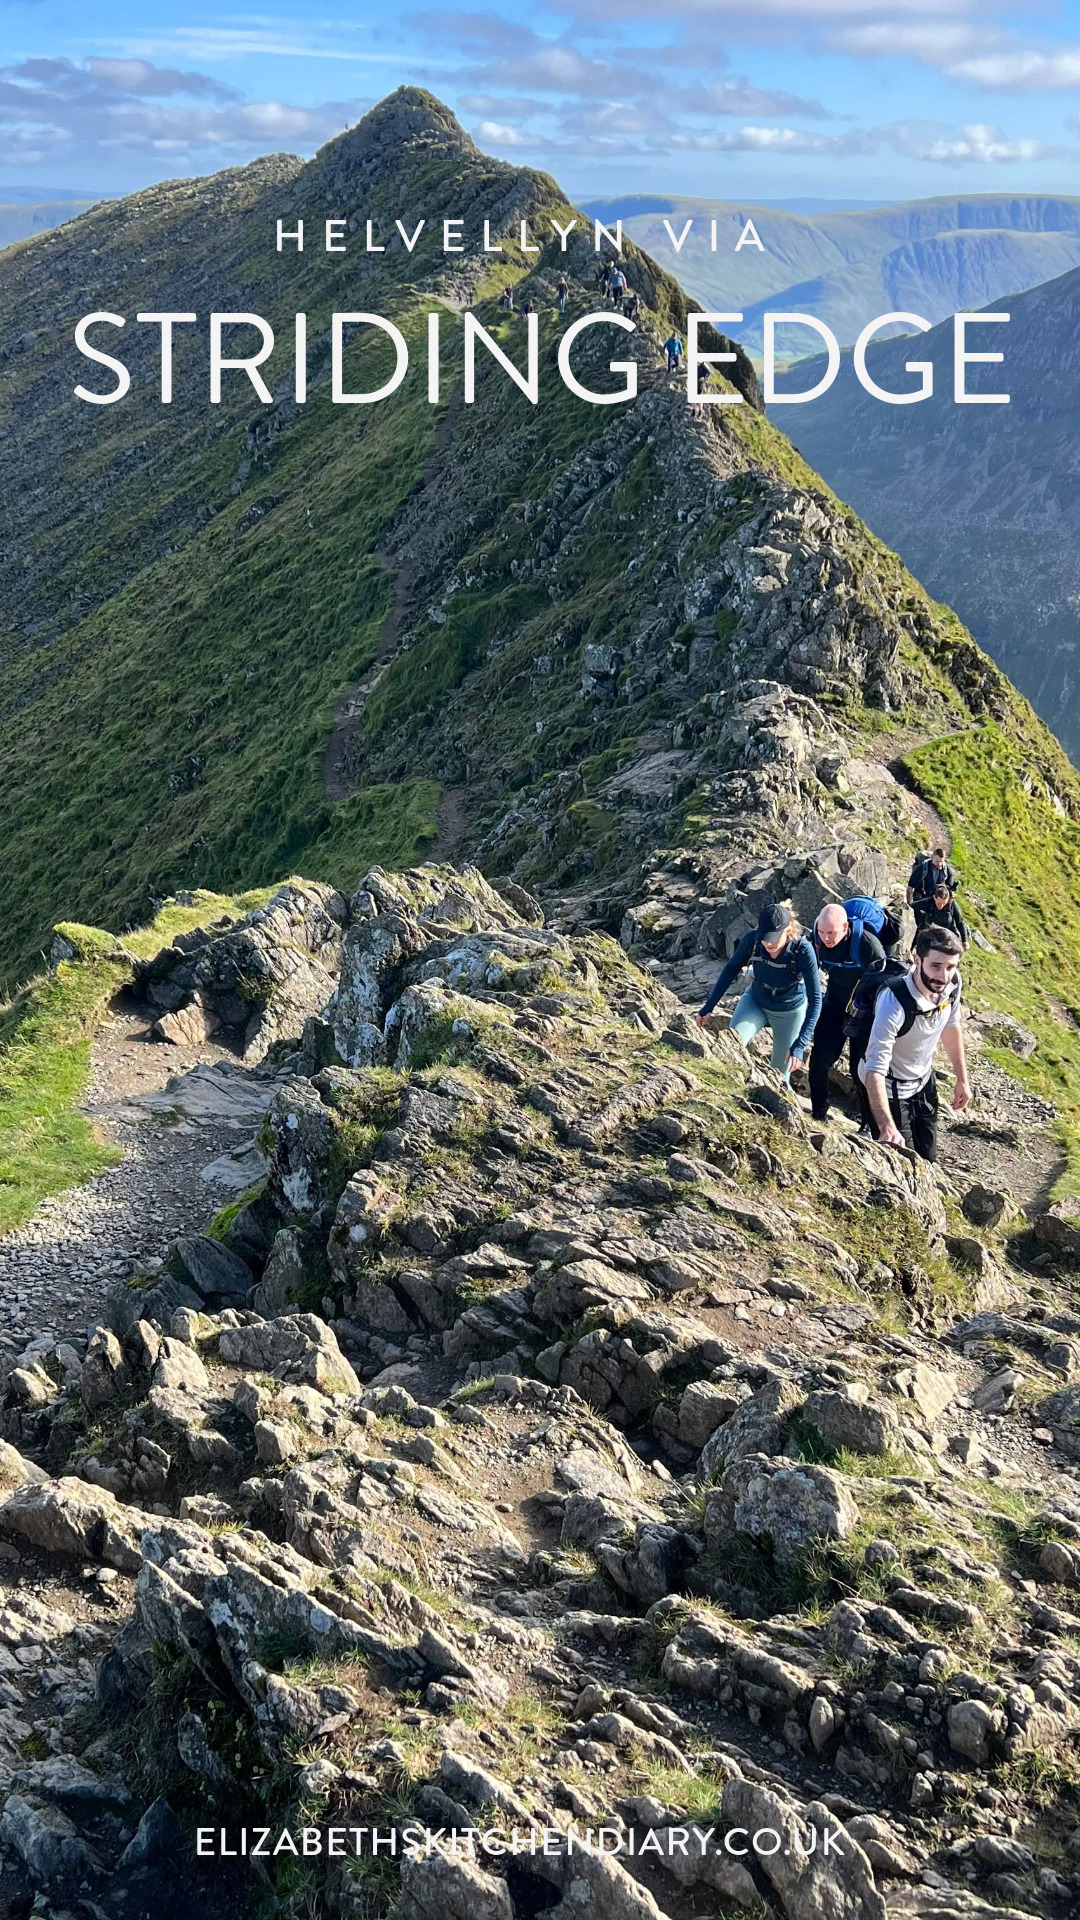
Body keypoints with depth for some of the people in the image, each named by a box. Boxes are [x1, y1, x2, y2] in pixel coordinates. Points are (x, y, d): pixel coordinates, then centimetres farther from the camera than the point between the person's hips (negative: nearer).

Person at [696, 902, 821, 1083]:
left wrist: (800, 1045, -36)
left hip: (790, 1012, -2)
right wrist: (708, 1007, -8)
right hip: (755, 1002, 2)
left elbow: (815, 999, -29)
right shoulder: (752, 939, -28)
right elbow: (731, 969, -8)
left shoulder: (803, 951, -34)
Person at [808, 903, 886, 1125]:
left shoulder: (867, 945, -30)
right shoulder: (818, 940, -15)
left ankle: (869, 1124, 14)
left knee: (861, 1070, -1)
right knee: (819, 1061, 1)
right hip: (834, 1006, 5)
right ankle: (818, 1115, 17)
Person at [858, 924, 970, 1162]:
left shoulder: (953, 983, -18)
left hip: (924, 1081, 6)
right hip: (889, 1088, -6)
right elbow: (875, 1069, -41)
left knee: (927, 1160, 18)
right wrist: (887, 1128, -50)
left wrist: (962, 1080, 10)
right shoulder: (894, 1002, -38)